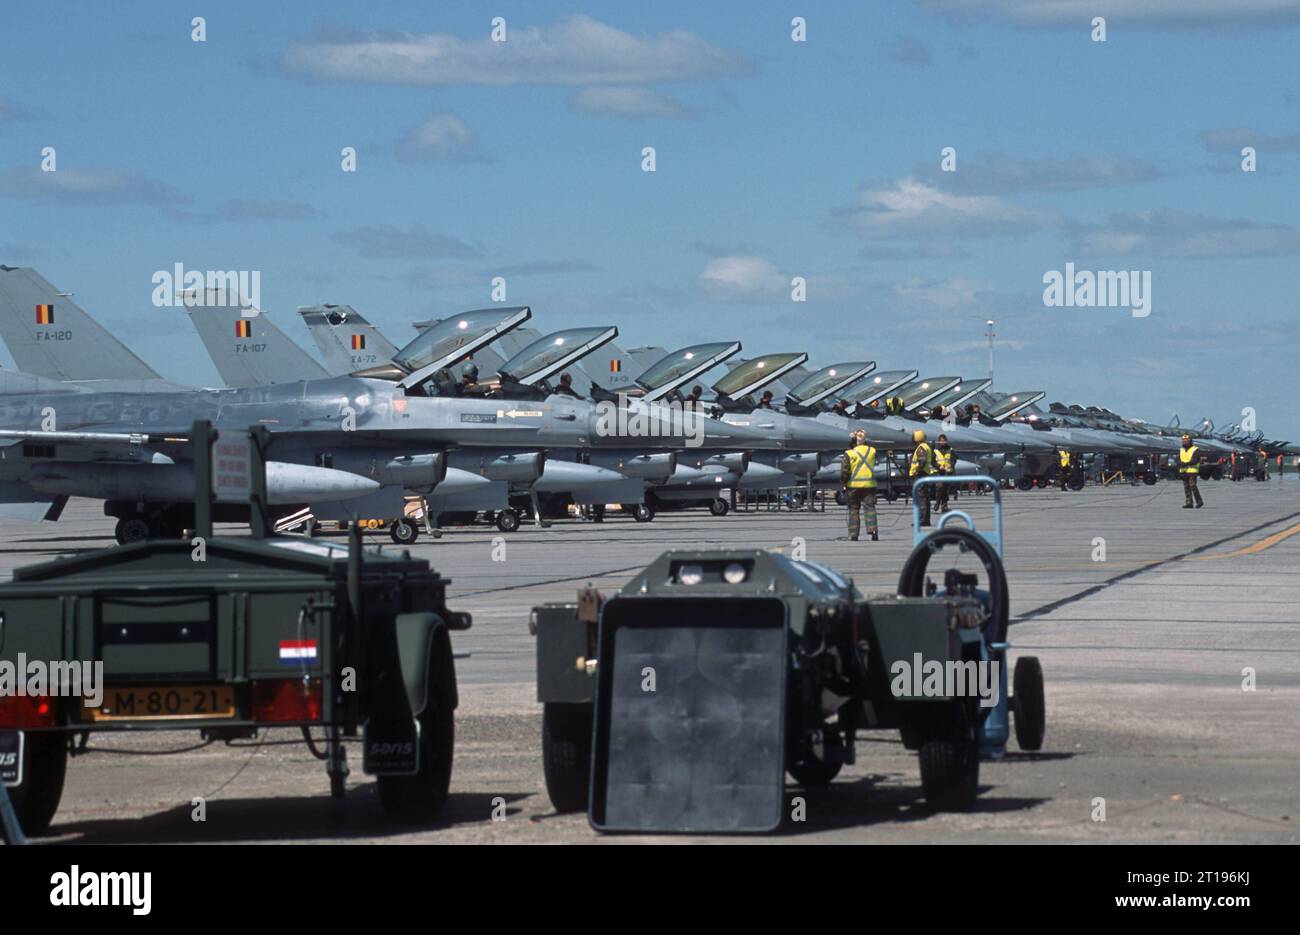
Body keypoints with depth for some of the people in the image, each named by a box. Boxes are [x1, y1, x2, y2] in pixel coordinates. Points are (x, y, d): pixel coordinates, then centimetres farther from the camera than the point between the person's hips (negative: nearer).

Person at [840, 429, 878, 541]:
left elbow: (844, 471, -10)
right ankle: (873, 530, -12)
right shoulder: (872, 451, 2)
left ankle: (853, 534, 6)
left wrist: (843, 482, 4)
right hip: (869, 484, 2)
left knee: (854, 510, 7)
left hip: (854, 485, -2)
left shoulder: (849, 453, -8)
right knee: (870, 508, 3)